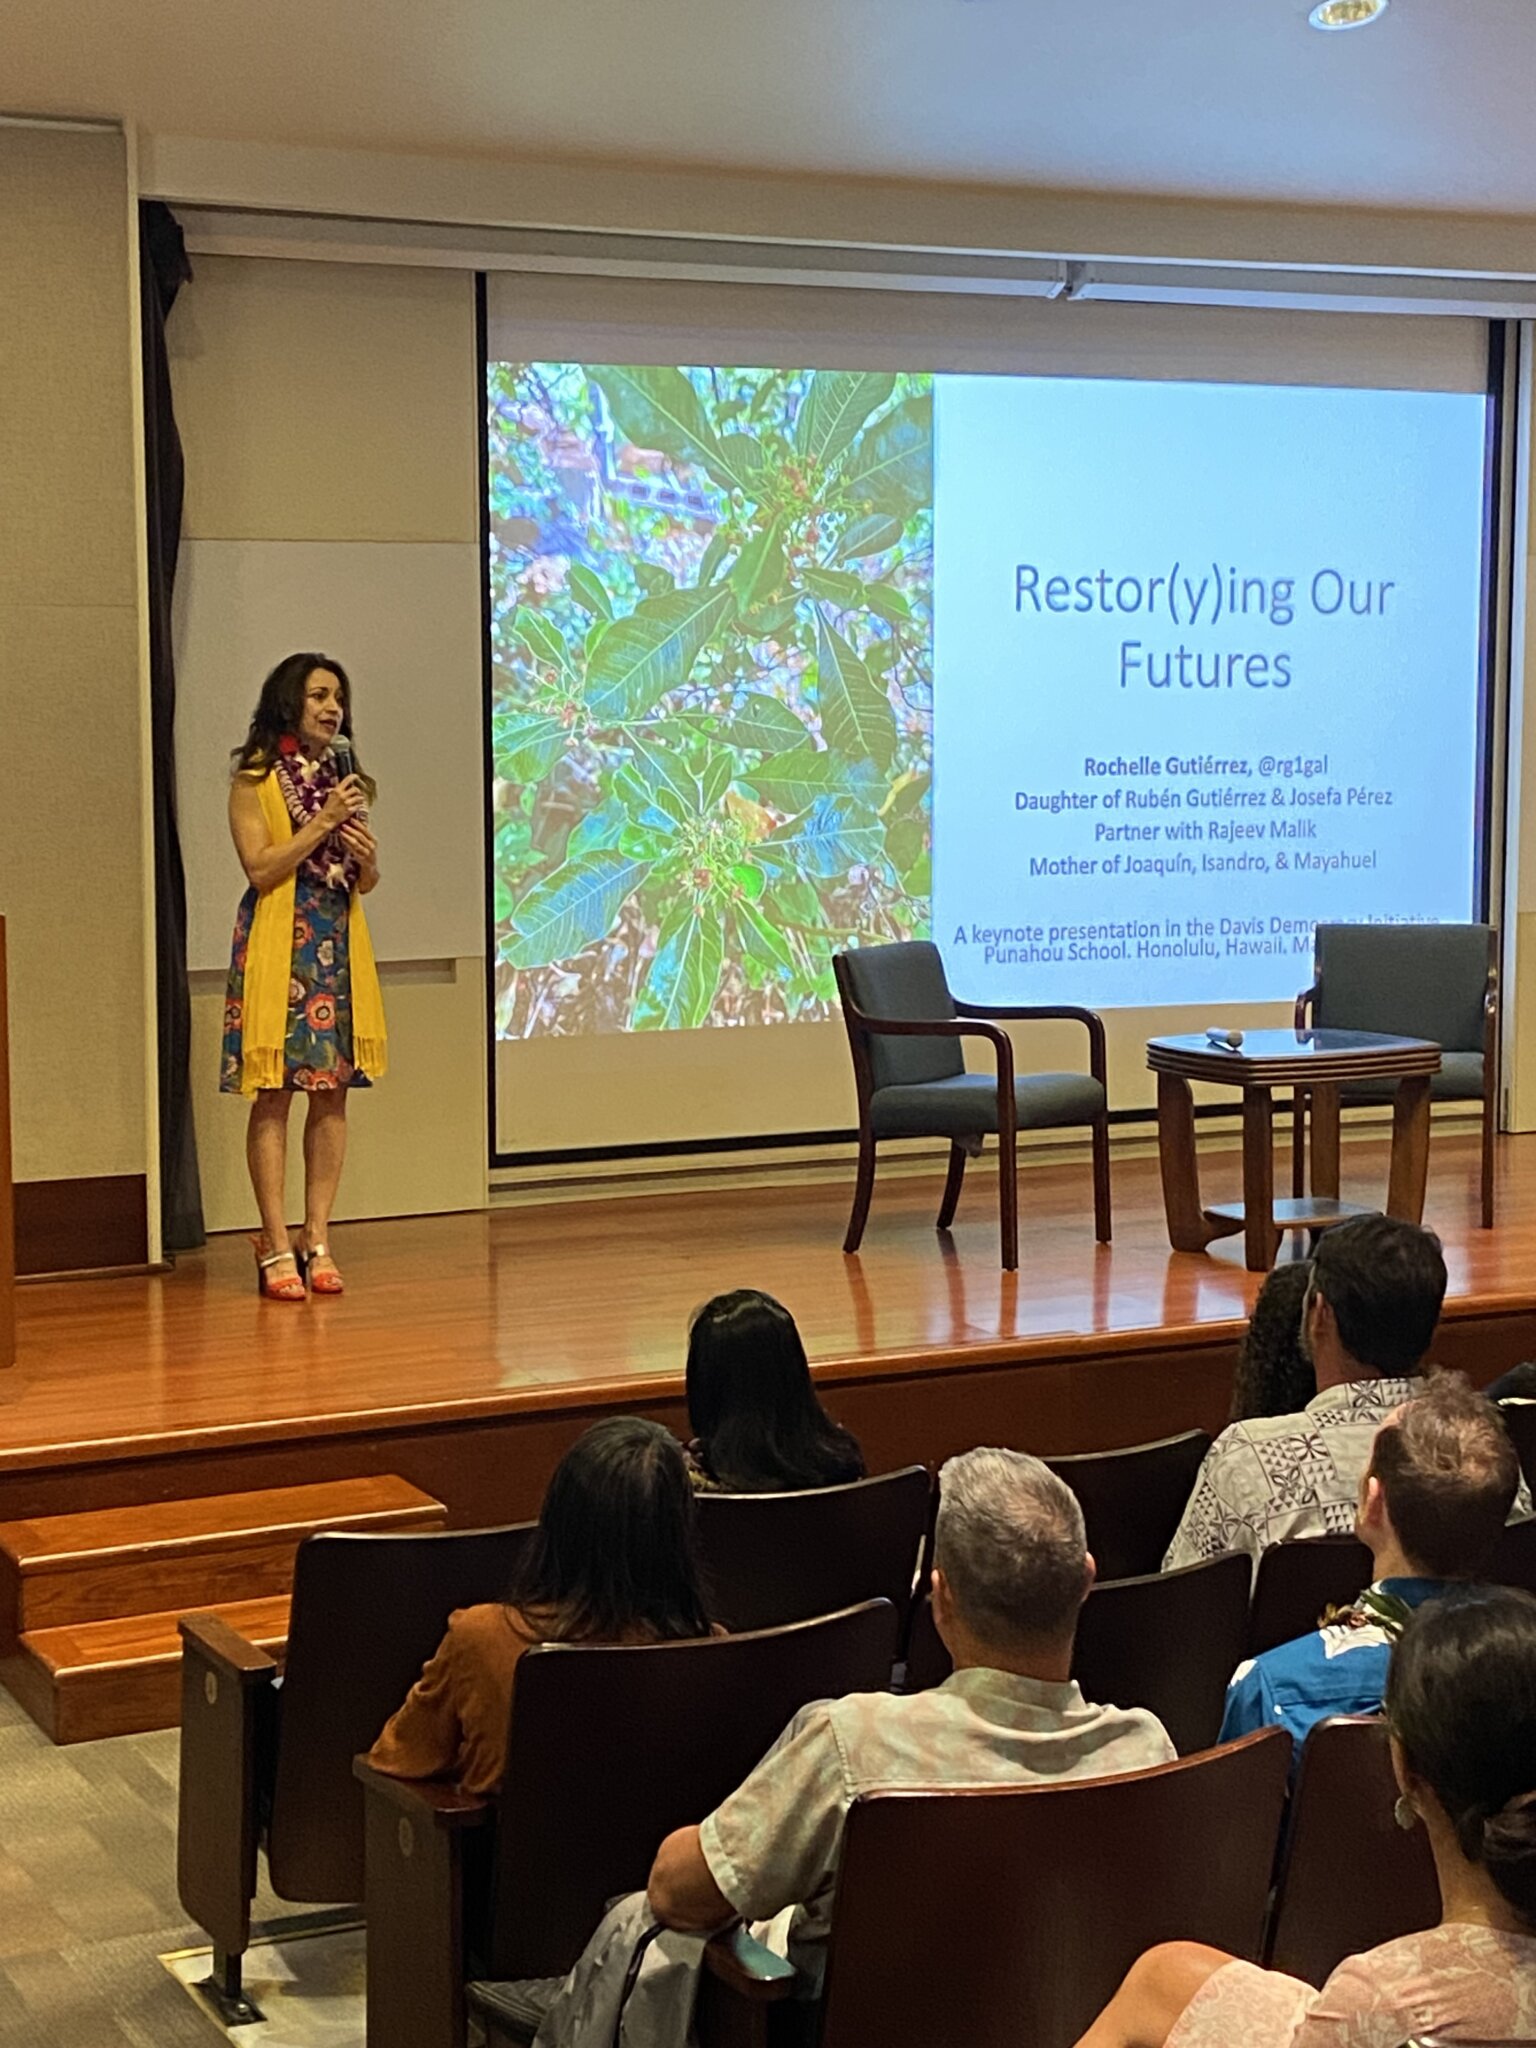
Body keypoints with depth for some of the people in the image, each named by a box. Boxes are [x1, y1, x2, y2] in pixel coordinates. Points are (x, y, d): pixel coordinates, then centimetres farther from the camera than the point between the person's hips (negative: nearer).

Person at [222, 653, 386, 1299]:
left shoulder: (343, 780, 16)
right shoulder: (255, 777, -1)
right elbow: (261, 868, -11)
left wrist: (368, 857, -3)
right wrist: (324, 820, -12)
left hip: (341, 944, 6)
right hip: (278, 944, -5)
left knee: (333, 1091, 2)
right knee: (274, 1093, -6)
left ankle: (317, 1240, 6)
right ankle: (276, 1246, -4)